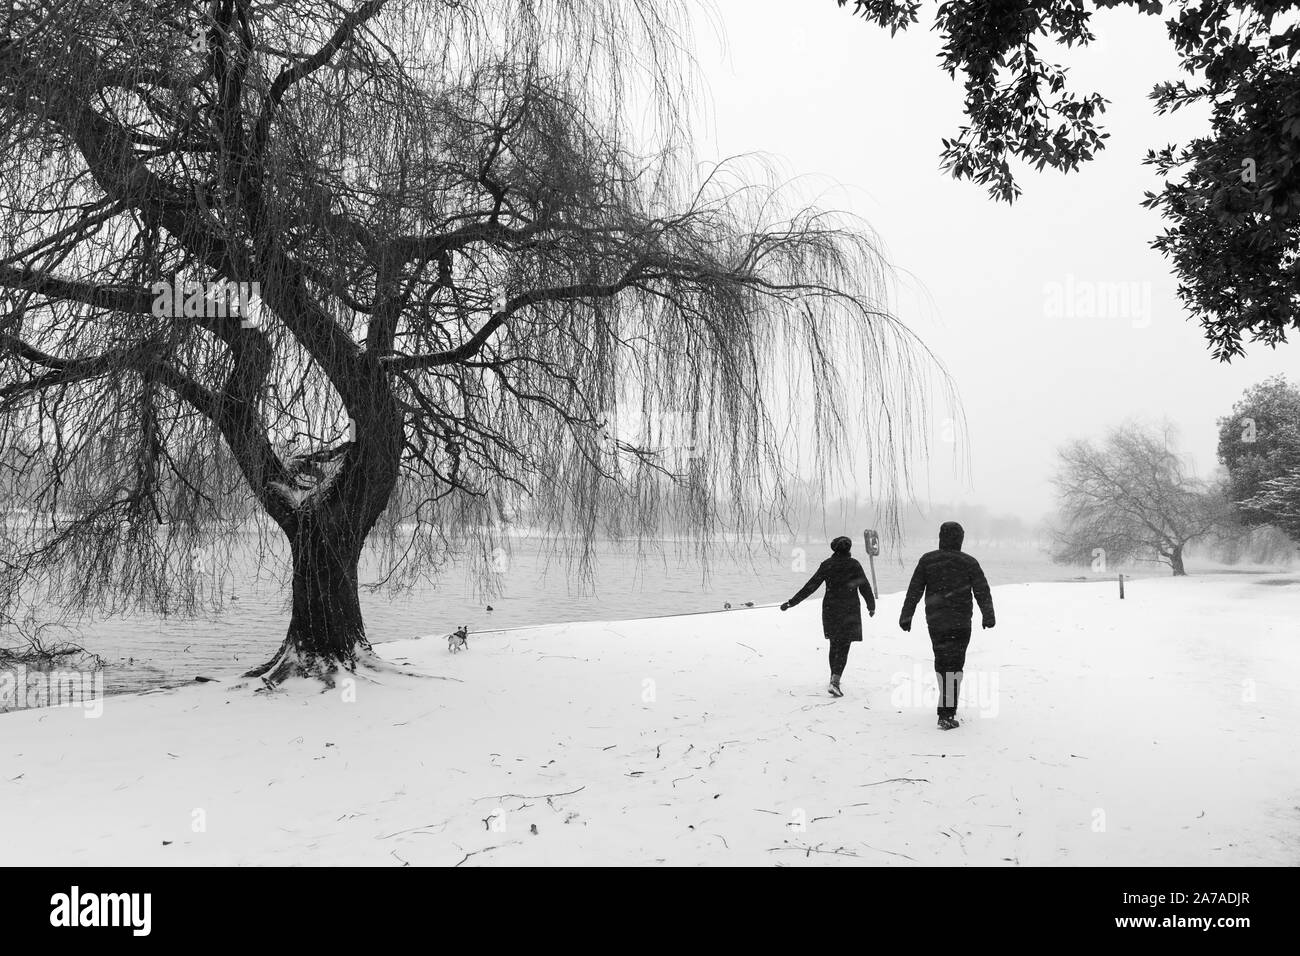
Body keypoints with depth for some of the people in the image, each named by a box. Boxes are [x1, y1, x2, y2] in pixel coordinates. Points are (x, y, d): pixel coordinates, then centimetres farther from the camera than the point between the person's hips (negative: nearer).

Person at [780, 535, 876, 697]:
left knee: (834, 645, 18)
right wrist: (871, 606, 16)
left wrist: (791, 603, -3)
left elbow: (810, 586, -6)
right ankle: (835, 681, -16)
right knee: (843, 647, -1)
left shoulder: (827, 565, -2)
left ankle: (834, 679, 25)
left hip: (830, 610, 3)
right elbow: (865, 588, -1)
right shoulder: (854, 565, -6)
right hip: (850, 611, -3)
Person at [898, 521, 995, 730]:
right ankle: (947, 714, -5)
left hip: (934, 621, 2)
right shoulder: (969, 563, -5)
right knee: (954, 665, 0)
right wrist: (988, 616, 11)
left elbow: (914, 591, 0)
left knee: (941, 661, 18)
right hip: (960, 623, -2)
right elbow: (982, 591, -1)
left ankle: (947, 703, 29)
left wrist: (906, 616, 5)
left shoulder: (927, 560, -1)